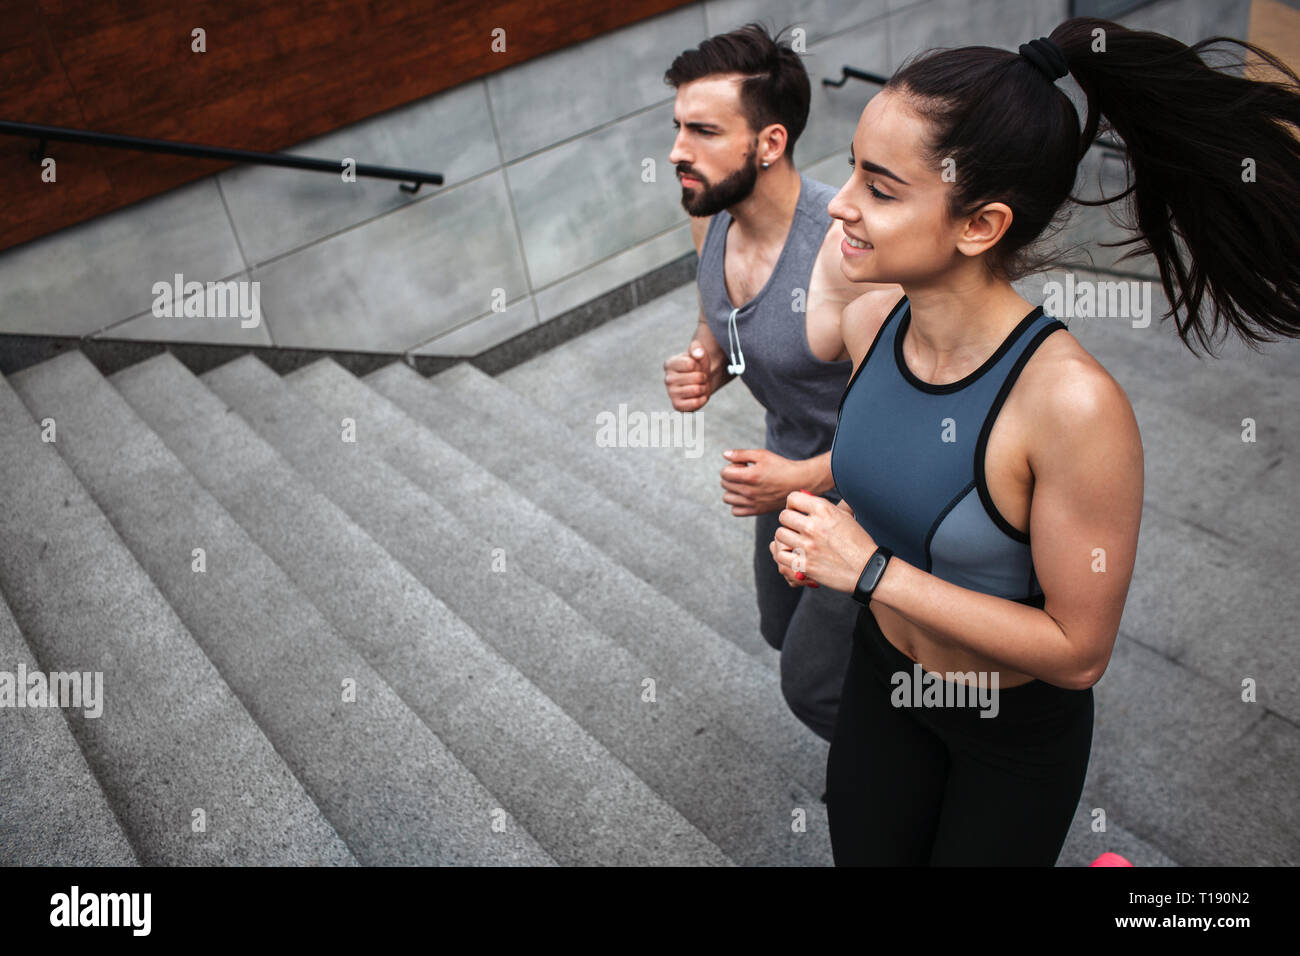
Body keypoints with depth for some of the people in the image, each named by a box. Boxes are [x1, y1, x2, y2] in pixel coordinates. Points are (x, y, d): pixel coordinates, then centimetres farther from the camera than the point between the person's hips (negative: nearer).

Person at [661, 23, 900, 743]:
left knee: (810, 682, 3)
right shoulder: (710, 217, -11)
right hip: (791, 461, 8)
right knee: (784, 626, 28)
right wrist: (703, 366, -14)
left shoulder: (849, 247, -35)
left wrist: (807, 480, -34)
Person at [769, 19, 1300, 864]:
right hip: (882, 676, 5)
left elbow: (1079, 649, -25)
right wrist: (822, 544, -13)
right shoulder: (869, 325, -14)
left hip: (1017, 730, -5)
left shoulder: (1073, 402, -33)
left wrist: (872, 570, -29)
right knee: (864, 851, 26)